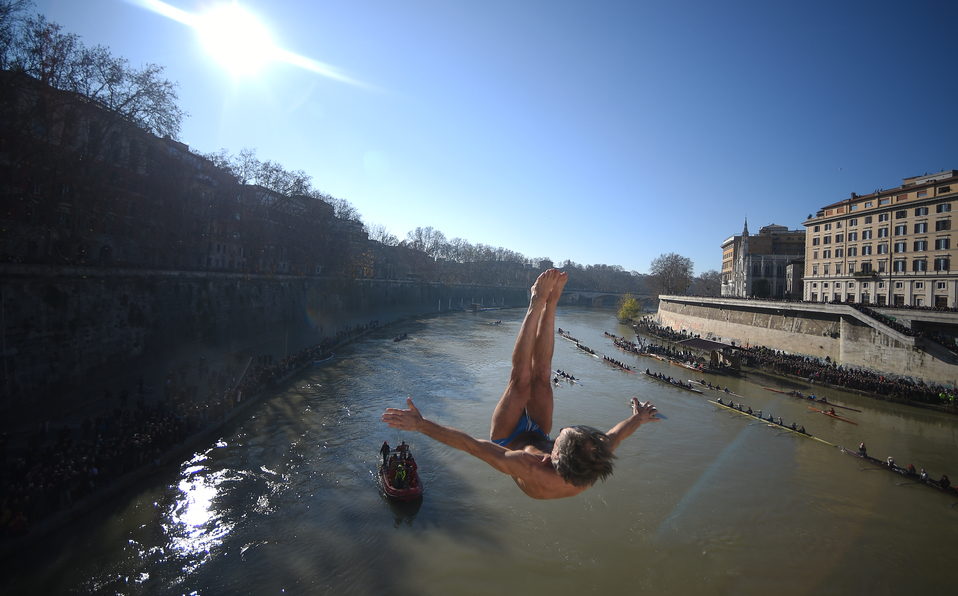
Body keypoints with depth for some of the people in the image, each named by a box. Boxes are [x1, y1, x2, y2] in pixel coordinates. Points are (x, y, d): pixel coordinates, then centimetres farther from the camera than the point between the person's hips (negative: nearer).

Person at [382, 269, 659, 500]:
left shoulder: (531, 473, -49)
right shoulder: (592, 468, -36)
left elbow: (469, 445, -46)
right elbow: (615, 435, -13)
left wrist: (421, 424, -43)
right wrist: (638, 418, 6)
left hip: (508, 441, -3)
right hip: (538, 436, 4)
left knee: (522, 378, -13)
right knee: (540, 373, -5)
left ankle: (538, 304, 1)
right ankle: (549, 302, 8)